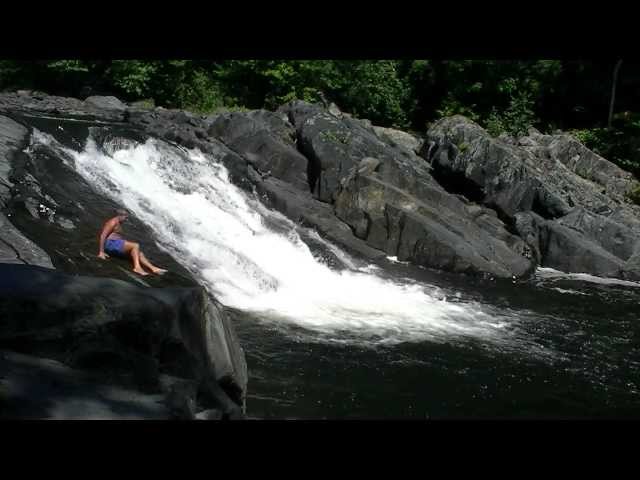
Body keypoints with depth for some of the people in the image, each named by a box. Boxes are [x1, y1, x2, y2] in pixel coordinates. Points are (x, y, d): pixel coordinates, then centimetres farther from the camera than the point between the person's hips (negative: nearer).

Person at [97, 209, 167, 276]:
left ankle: (153, 268, -11)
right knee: (135, 246, -23)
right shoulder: (113, 222, -6)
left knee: (139, 253, 2)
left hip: (116, 246, 10)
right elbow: (103, 236, -15)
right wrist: (101, 252, -21)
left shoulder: (119, 225, 26)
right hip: (111, 244, -10)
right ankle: (137, 267, -36)